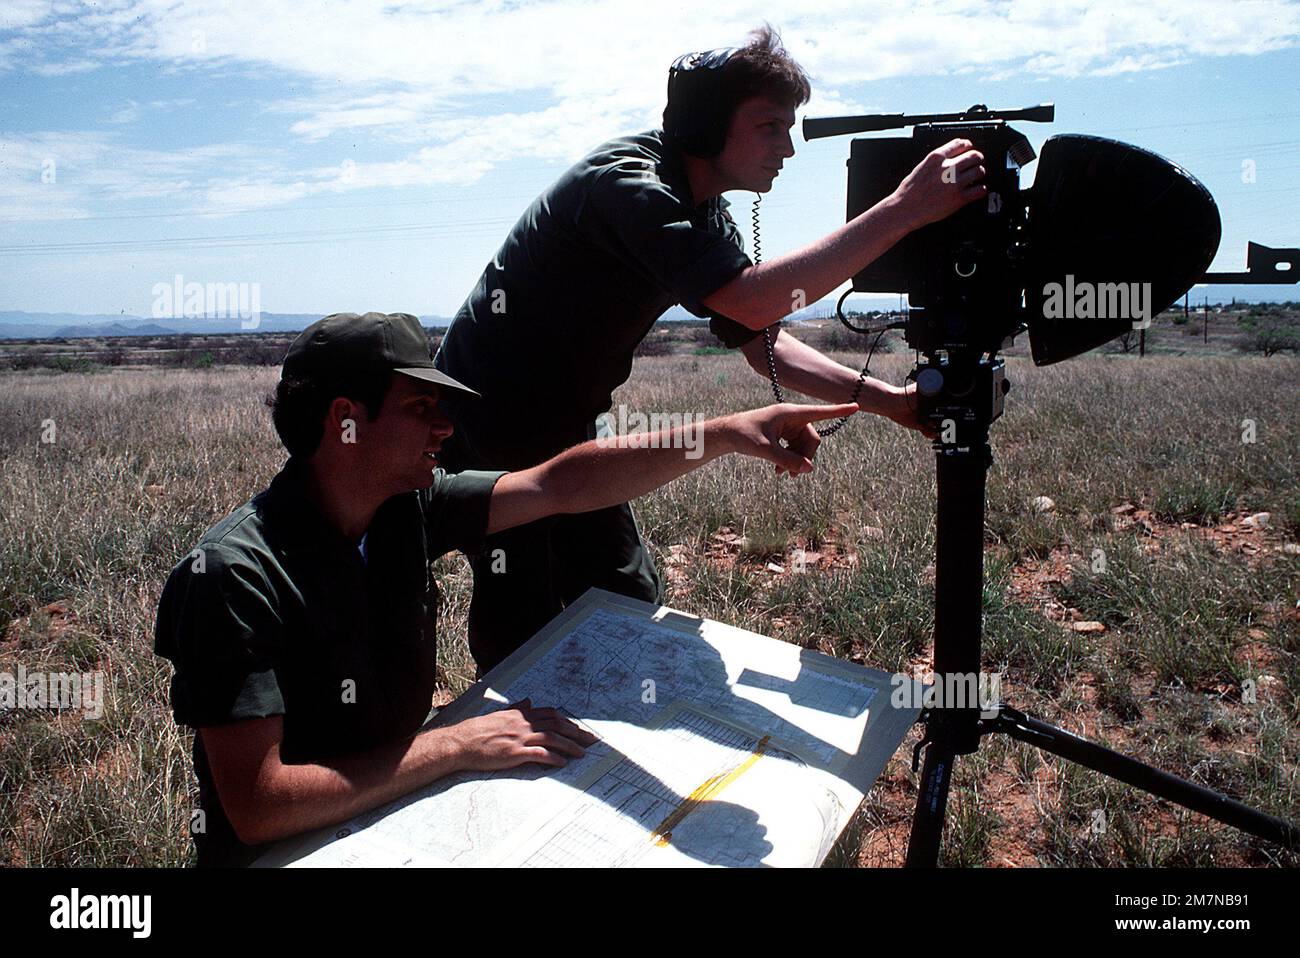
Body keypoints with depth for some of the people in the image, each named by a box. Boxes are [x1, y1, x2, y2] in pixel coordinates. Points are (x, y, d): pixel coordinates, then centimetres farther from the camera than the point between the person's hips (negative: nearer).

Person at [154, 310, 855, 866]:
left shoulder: (408, 506, -7)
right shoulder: (238, 577, -27)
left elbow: (560, 485, -7)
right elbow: (255, 805, -29)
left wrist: (725, 433, -14)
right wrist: (456, 746, -27)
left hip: (399, 809, 6)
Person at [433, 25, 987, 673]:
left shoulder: (704, 215, 5)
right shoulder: (626, 183, -24)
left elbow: (762, 344, 4)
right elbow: (751, 300, -37)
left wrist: (884, 399, -8)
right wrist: (904, 209, -36)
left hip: (564, 433, 9)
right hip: (488, 428, -8)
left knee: (630, 604, 11)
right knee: (525, 637, -6)